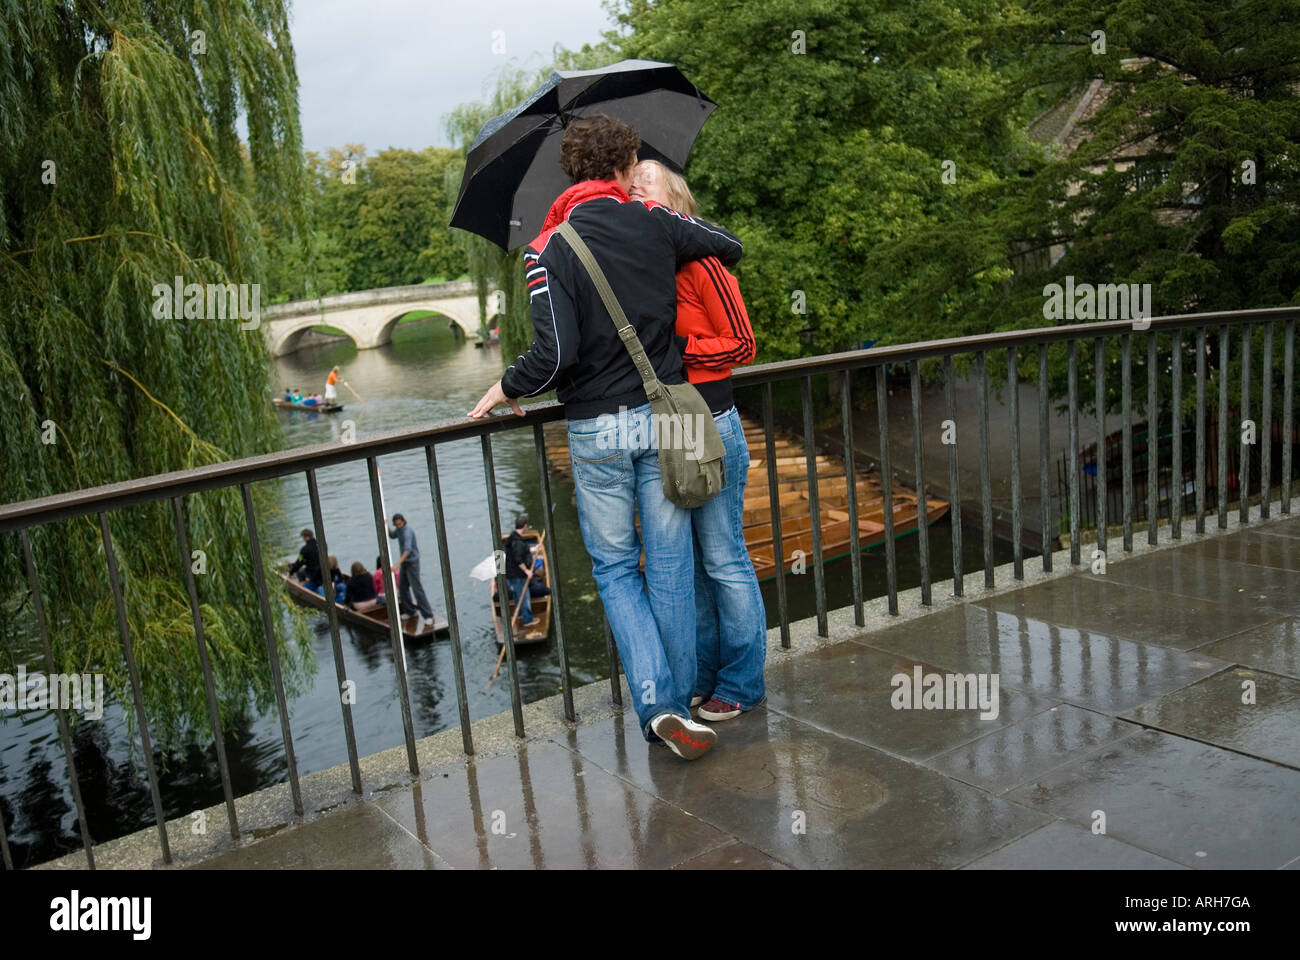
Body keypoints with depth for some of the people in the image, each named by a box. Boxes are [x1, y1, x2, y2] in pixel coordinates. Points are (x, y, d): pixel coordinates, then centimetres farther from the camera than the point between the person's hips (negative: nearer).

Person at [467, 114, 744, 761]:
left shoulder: (548, 250, -8)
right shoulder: (656, 224, 0)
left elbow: (556, 354, -16)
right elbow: (731, 248, 15)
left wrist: (508, 387, 2)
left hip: (596, 429, -2)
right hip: (664, 417, 2)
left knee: (615, 569, 11)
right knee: (670, 566, 11)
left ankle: (655, 701, -1)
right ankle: (678, 702, 21)